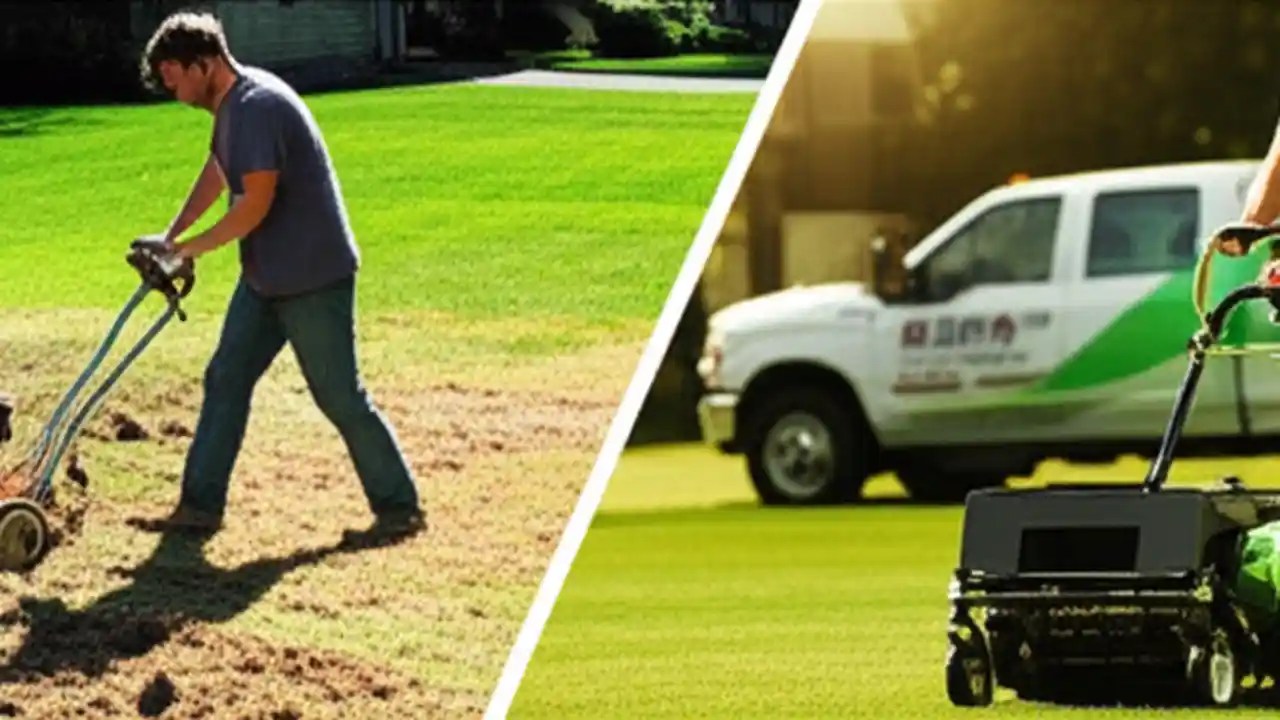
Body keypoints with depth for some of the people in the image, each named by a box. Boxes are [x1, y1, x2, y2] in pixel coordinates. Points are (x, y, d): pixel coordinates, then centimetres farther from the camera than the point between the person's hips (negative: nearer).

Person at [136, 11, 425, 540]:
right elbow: (217, 171, 25)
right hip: (266, 275, 10)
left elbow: (255, 204, -25)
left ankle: (399, 509, 7)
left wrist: (189, 249, -14)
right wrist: (173, 233, 17)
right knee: (225, 381, 9)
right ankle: (200, 505, 12)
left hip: (314, 276, -10)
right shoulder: (230, 104, 9)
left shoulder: (257, 107, -23)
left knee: (339, 396, -3)